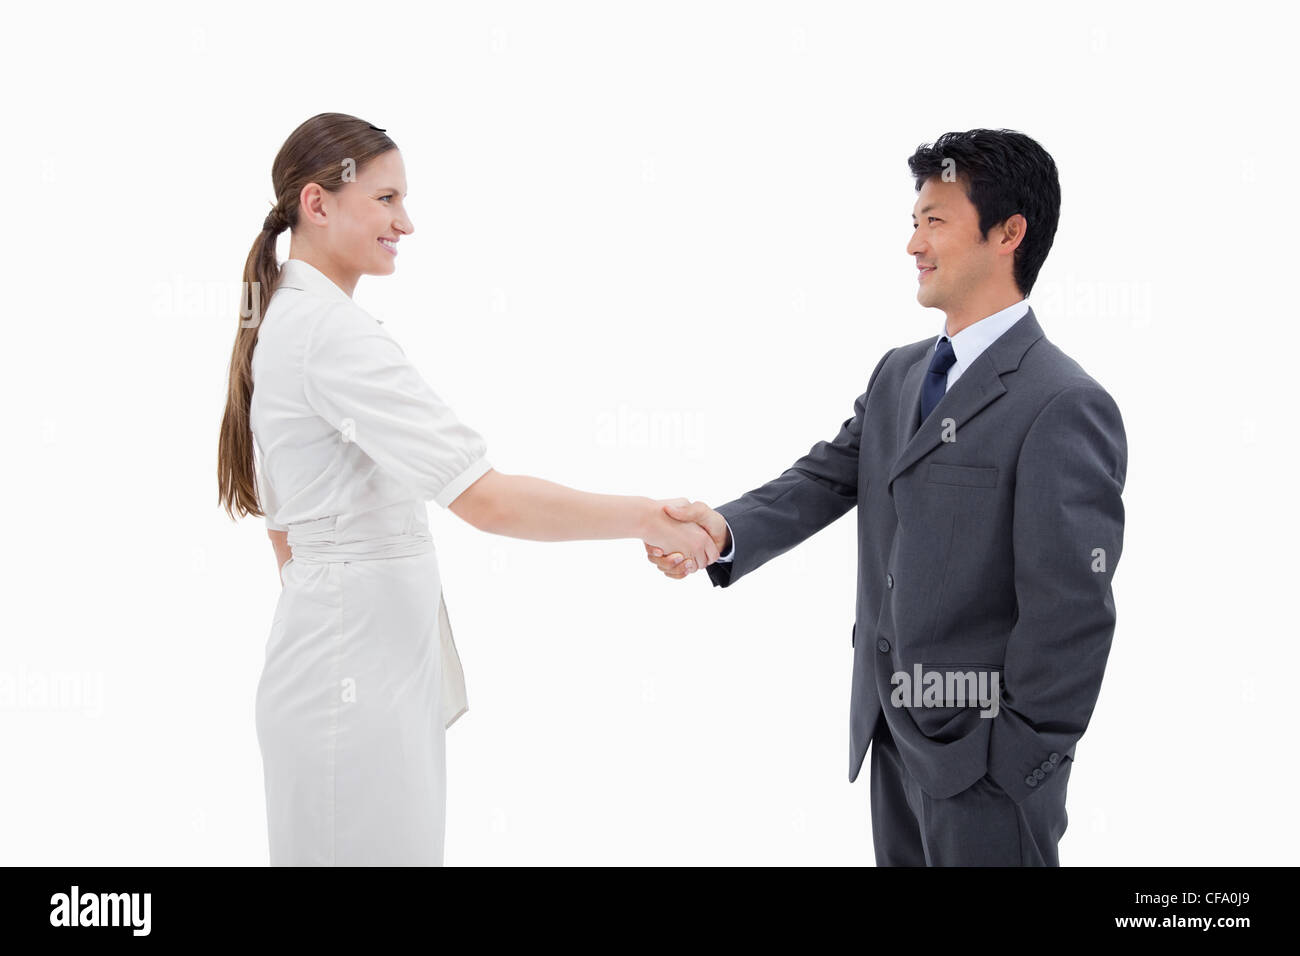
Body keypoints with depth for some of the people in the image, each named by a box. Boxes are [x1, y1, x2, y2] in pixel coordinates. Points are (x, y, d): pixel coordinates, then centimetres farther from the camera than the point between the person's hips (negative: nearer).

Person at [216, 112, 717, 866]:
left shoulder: (282, 322, 12)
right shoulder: (333, 330, -19)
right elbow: (487, 499, -25)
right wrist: (648, 518, -17)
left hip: (340, 656, 10)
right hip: (359, 670, -10)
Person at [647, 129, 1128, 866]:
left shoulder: (1063, 407, -18)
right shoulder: (899, 373, 9)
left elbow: (1072, 615, -19)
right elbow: (824, 479, 4)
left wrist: (1018, 764, -16)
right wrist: (725, 530, -16)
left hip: (983, 752, -7)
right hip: (895, 731, 8)